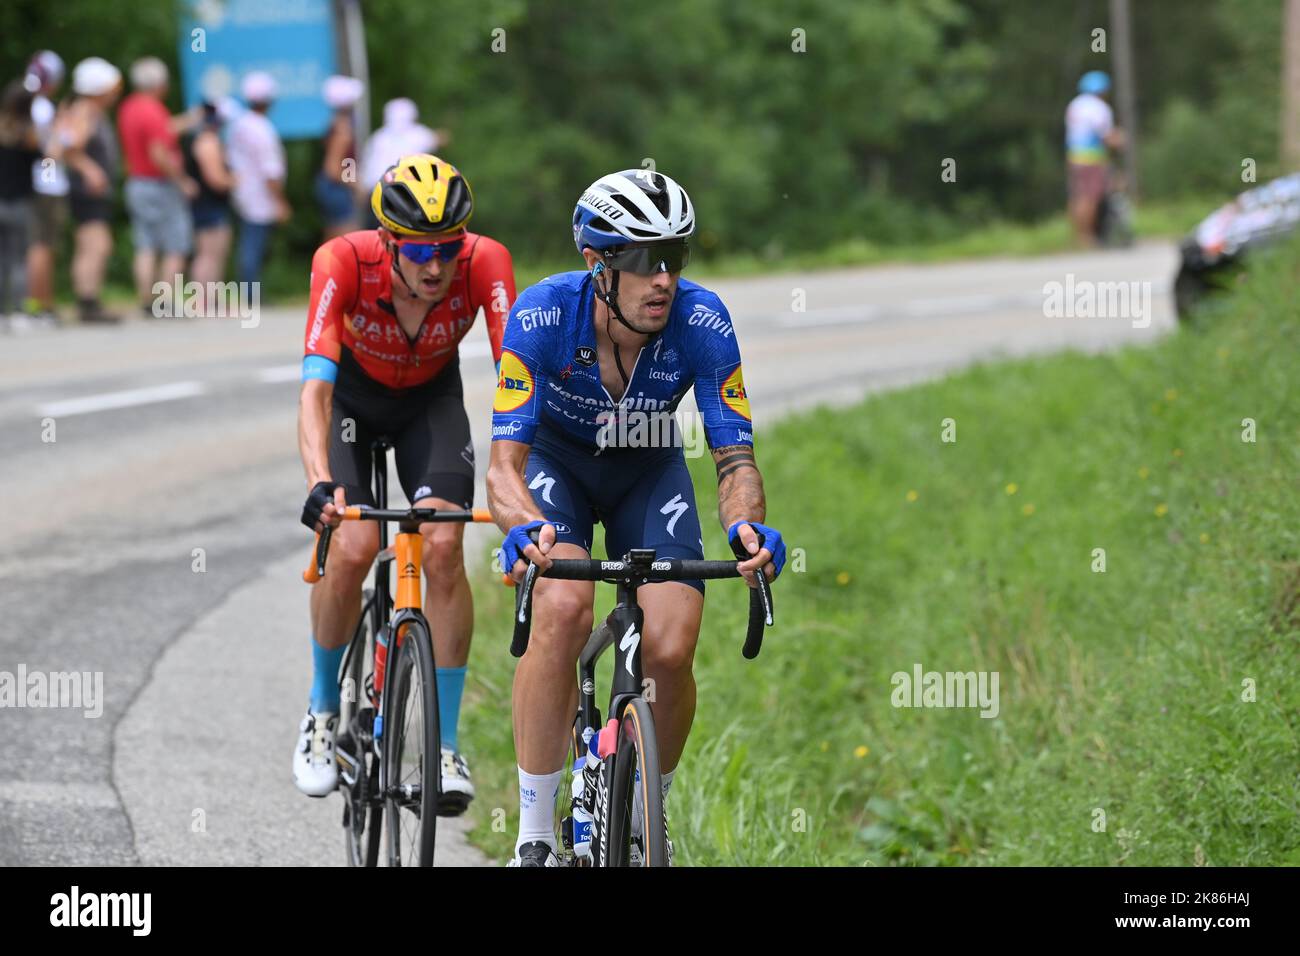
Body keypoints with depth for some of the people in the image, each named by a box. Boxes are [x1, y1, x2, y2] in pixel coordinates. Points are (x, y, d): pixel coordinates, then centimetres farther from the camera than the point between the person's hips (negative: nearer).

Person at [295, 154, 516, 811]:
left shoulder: (485, 264, -32)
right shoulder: (344, 262, -36)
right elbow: (315, 386, -42)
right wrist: (320, 482, -57)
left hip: (430, 398, 1)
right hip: (353, 394, -1)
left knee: (443, 546, -21)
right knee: (352, 547, -21)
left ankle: (445, 743, -10)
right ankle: (323, 713, 5)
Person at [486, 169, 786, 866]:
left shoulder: (701, 322, -29)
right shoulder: (543, 314, -32)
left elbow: (735, 457, -25)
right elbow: (504, 463, -34)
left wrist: (745, 526, -47)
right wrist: (523, 528, -56)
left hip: (649, 470, 2)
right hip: (556, 461, -2)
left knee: (671, 651, -17)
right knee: (561, 611, -29)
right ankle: (534, 836, -19)